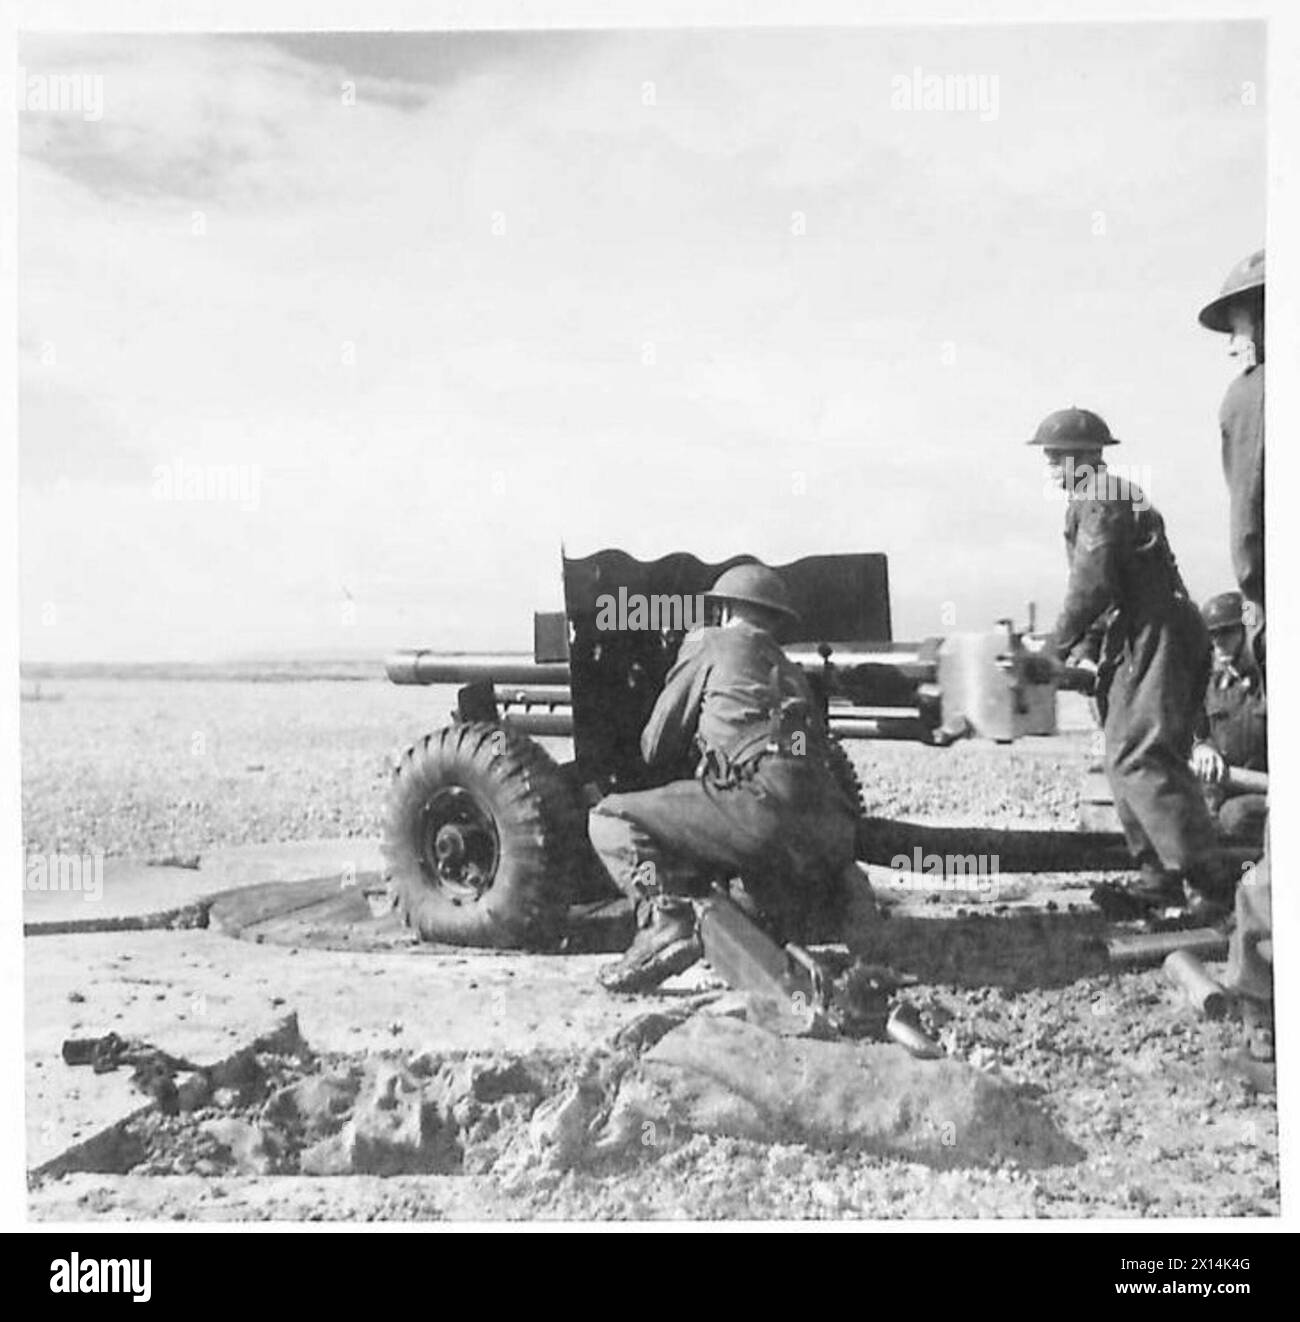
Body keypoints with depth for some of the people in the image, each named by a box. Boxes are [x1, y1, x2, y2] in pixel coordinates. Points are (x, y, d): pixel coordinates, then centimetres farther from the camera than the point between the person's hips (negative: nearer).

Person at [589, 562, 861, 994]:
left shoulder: (709, 643, 16)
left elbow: (655, 749, 17)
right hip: (830, 834, 7)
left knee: (610, 821, 4)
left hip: (762, 803, -7)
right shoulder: (791, 672, 33)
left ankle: (664, 922, -18)